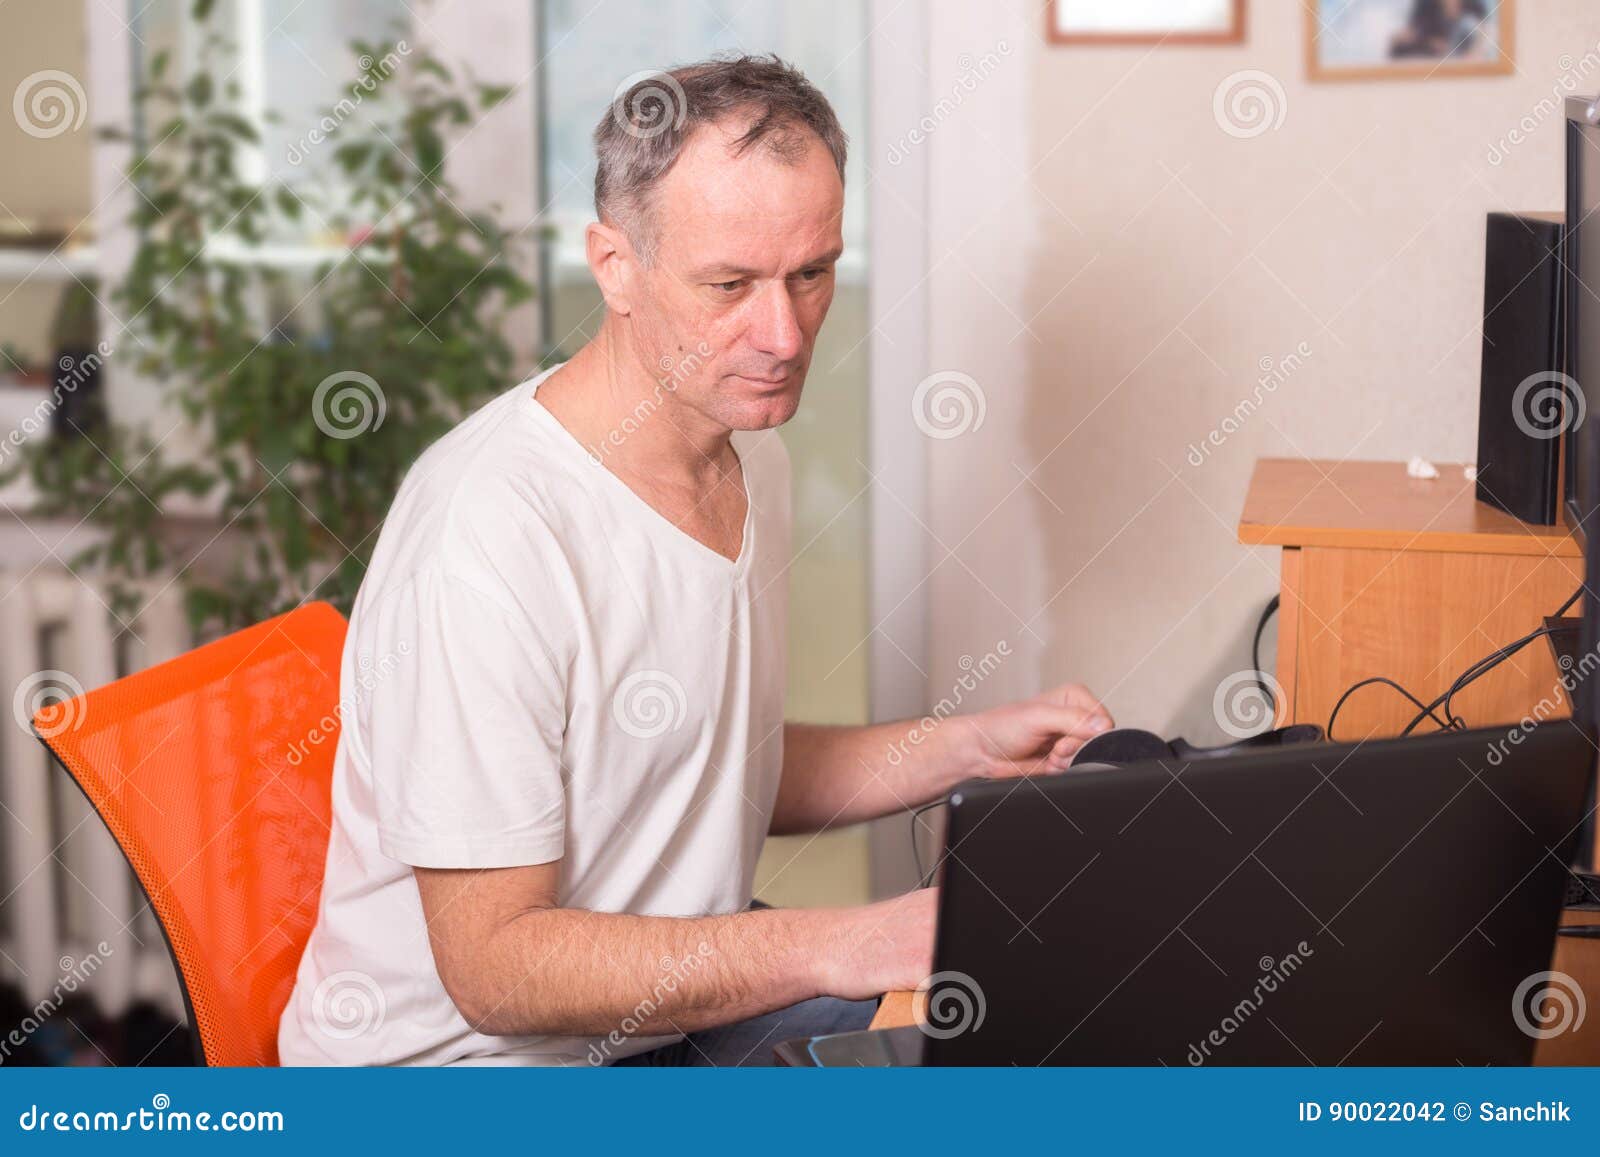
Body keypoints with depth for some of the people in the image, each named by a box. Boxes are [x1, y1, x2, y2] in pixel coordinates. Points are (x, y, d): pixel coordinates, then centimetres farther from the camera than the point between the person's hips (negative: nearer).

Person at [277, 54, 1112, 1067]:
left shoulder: (749, 451, 5)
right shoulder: (483, 547, -27)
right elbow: (496, 966, -25)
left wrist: (973, 750, 3)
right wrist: (834, 946, -30)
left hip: (688, 994, 9)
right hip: (478, 1055, -9)